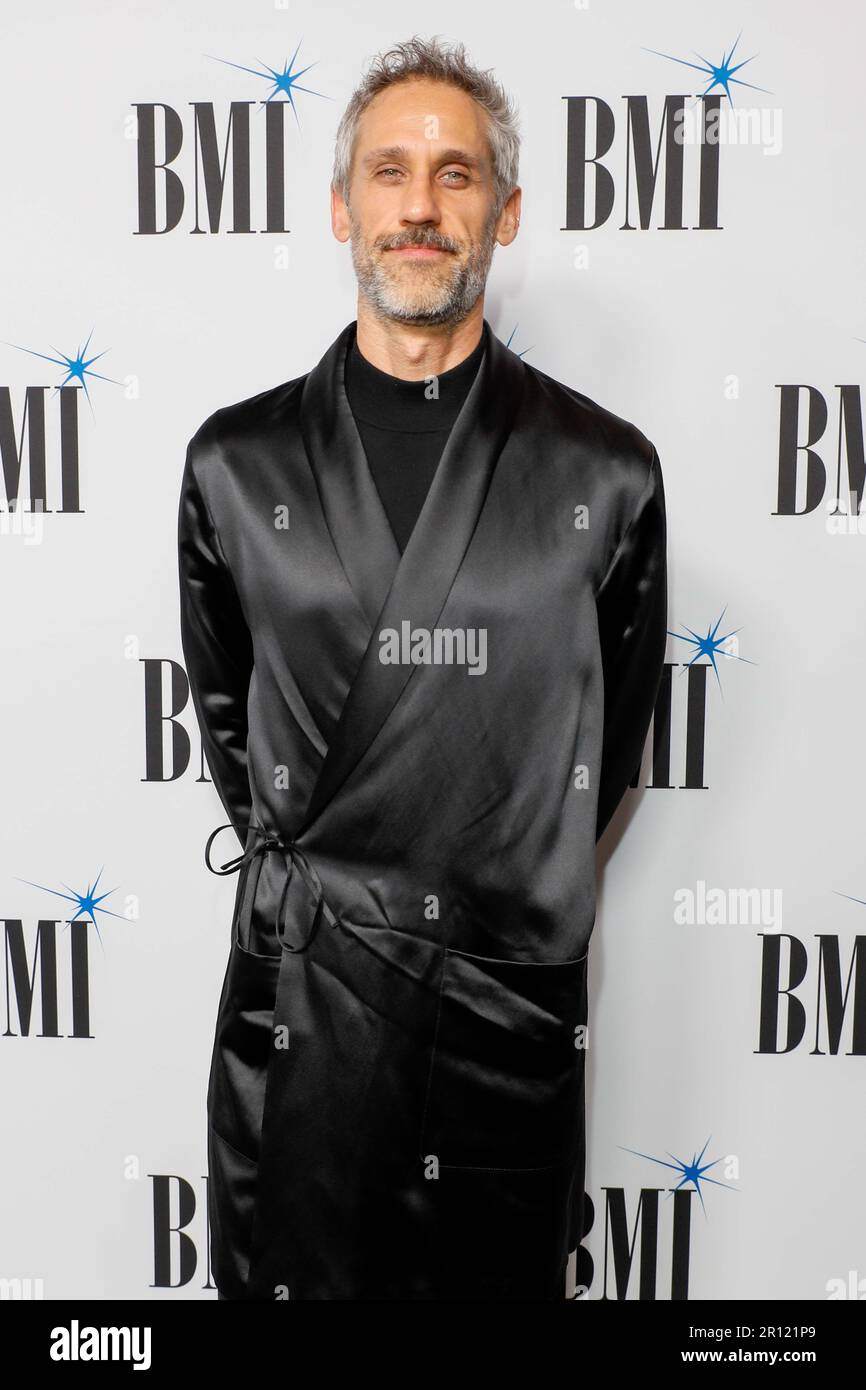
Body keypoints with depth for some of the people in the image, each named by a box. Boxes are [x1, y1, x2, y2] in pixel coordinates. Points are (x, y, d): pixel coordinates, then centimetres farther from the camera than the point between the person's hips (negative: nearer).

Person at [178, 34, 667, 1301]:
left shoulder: (607, 472, -5)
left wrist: (521, 896, 10)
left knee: (501, 1277, 19)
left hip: (513, 1005, 0)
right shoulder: (238, 462, -1)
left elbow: (616, 729, 6)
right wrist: (296, 868, 10)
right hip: (296, 1000, 1)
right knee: (288, 1275, 18)